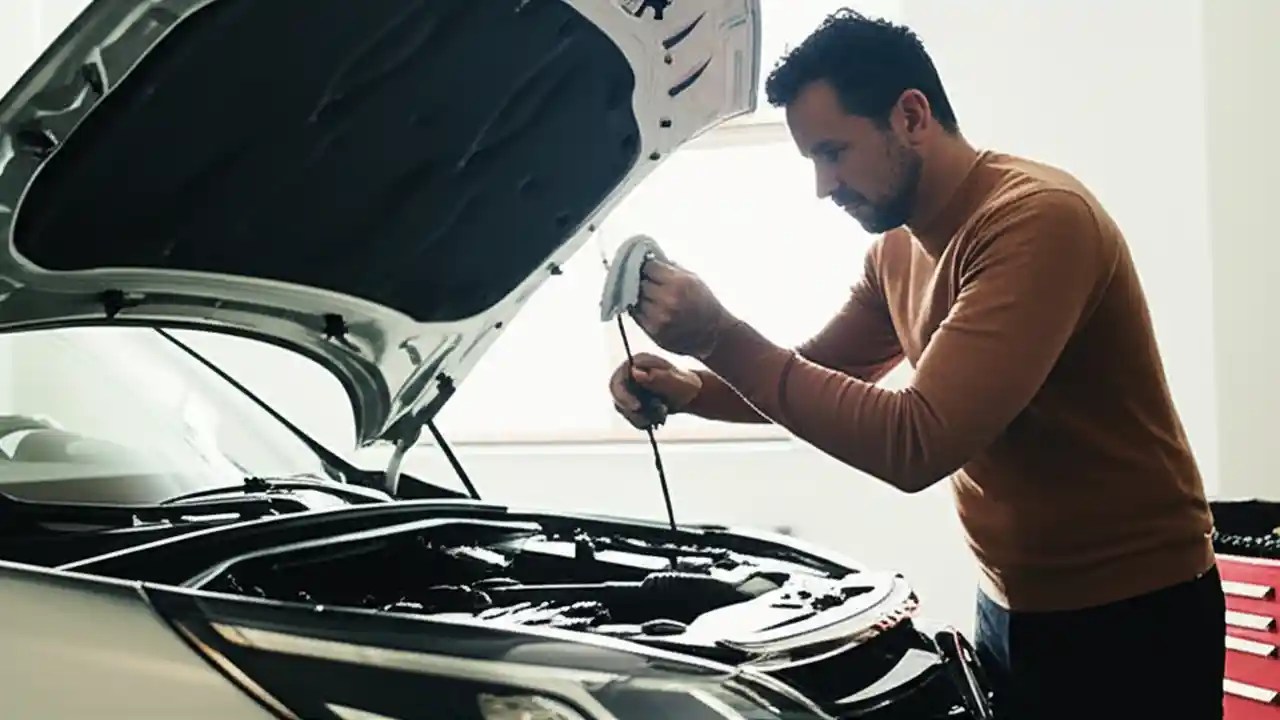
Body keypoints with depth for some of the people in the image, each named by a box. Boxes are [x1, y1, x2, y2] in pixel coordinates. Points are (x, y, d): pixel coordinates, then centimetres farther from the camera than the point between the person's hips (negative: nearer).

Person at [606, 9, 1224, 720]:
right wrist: (691, 387, -7)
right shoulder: (897, 247, 4)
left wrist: (720, 335, -30)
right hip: (1009, 603, 8)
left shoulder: (1038, 218, -25)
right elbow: (818, 376, 12)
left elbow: (916, 443, -32)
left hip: (1128, 614, -8)